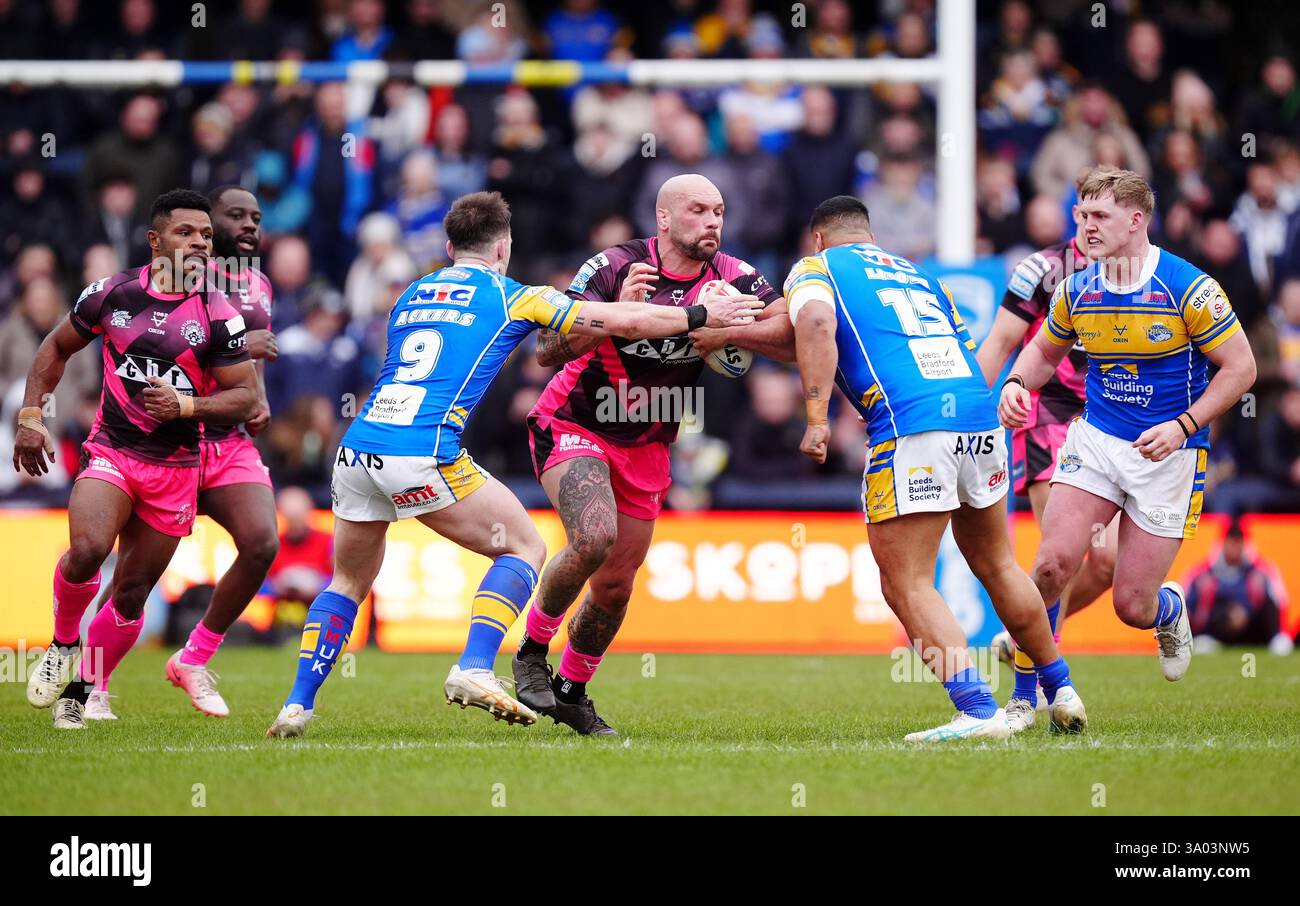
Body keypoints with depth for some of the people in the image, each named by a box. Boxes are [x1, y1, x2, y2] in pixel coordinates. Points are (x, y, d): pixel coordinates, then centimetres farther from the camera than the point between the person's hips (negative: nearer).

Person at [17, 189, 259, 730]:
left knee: (131, 594, 4)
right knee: (87, 550, -27)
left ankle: (83, 690, 23)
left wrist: (185, 405, -20)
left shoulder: (217, 315, -5)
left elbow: (245, 397, -3)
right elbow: (58, 347, 15)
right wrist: (30, 414, 5)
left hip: (176, 467, 1)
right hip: (110, 451, -1)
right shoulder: (113, 293, 0)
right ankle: (63, 643, 1)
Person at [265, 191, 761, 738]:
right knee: (524, 548, 10)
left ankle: (297, 704, 14)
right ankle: (474, 669, -8)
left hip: (356, 449, 6)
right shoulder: (514, 298, 9)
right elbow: (623, 322, 8)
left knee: (349, 582, 24)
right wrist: (701, 316, 20)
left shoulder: (412, 294, 24)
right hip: (423, 455, -6)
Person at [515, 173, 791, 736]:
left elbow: (793, 330, -21)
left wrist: (725, 331, -35)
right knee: (594, 539, -29)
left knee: (615, 585, 5)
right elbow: (549, 351, -22)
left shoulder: (731, 277, -9)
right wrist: (617, 312, -36)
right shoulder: (614, 267, -18)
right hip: (572, 426, -5)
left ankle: (571, 690, 29)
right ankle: (530, 652, -7)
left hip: (646, 447, 5)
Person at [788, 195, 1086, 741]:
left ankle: (979, 711, -13)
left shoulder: (815, 269, 13)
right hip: (980, 413, 6)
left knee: (906, 586, -1)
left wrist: (816, 419, -12)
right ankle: (1061, 691, 33)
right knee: (996, 566, 23)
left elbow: (816, 324, -9)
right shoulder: (919, 275, 31)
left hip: (910, 425, -6)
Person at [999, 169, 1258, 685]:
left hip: (1167, 455, -3)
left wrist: (1183, 427, -18)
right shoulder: (1077, 291, 0)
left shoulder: (1188, 288, -13)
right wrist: (1016, 383, -5)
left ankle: (1171, 610, 37)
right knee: (1052, 564, -17)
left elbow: (1240, 367, -8)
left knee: (1133, 607, -3)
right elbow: (1044, 351, 18)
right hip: (1095, 442, 3)